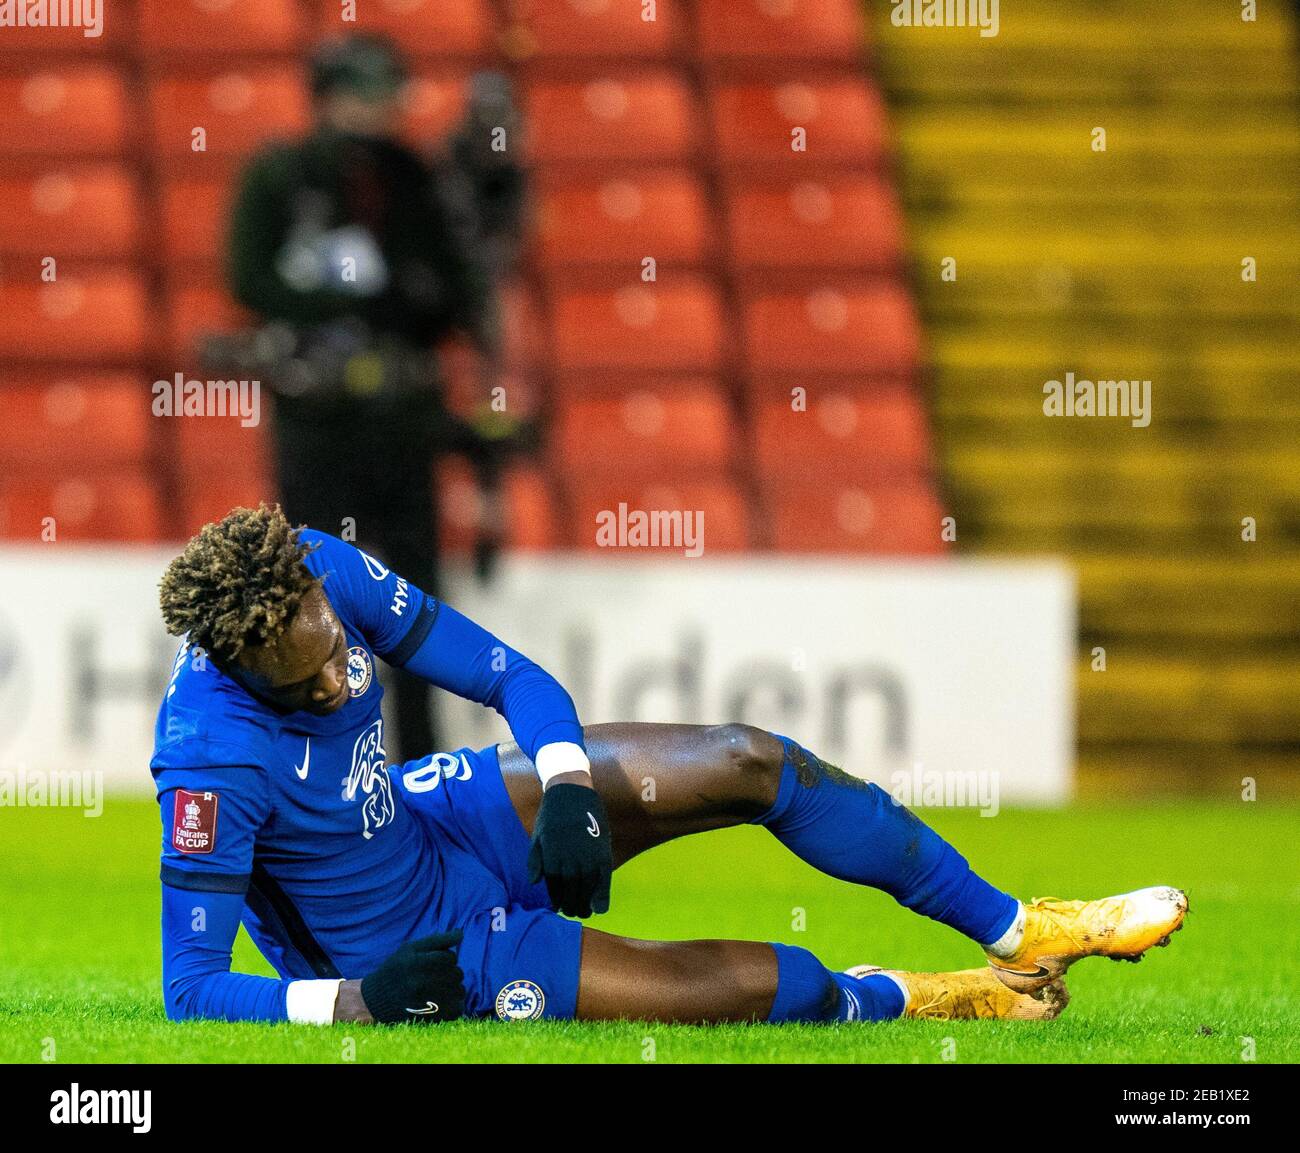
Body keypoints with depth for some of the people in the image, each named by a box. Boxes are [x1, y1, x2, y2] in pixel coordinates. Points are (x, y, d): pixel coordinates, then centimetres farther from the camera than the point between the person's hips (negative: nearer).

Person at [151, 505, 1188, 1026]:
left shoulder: (320, 569, -19)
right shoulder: (212, 765, -37)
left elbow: (510, 676, -7)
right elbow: (189, 988, -29)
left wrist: (566, 791, -23)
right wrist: (360, 998, -37)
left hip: (423, 819, 7)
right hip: (415, 943, -7)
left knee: (752, 763, -1)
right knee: (758, 983, -13)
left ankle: (1019, 932, 16)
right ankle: (919, 998, 22)